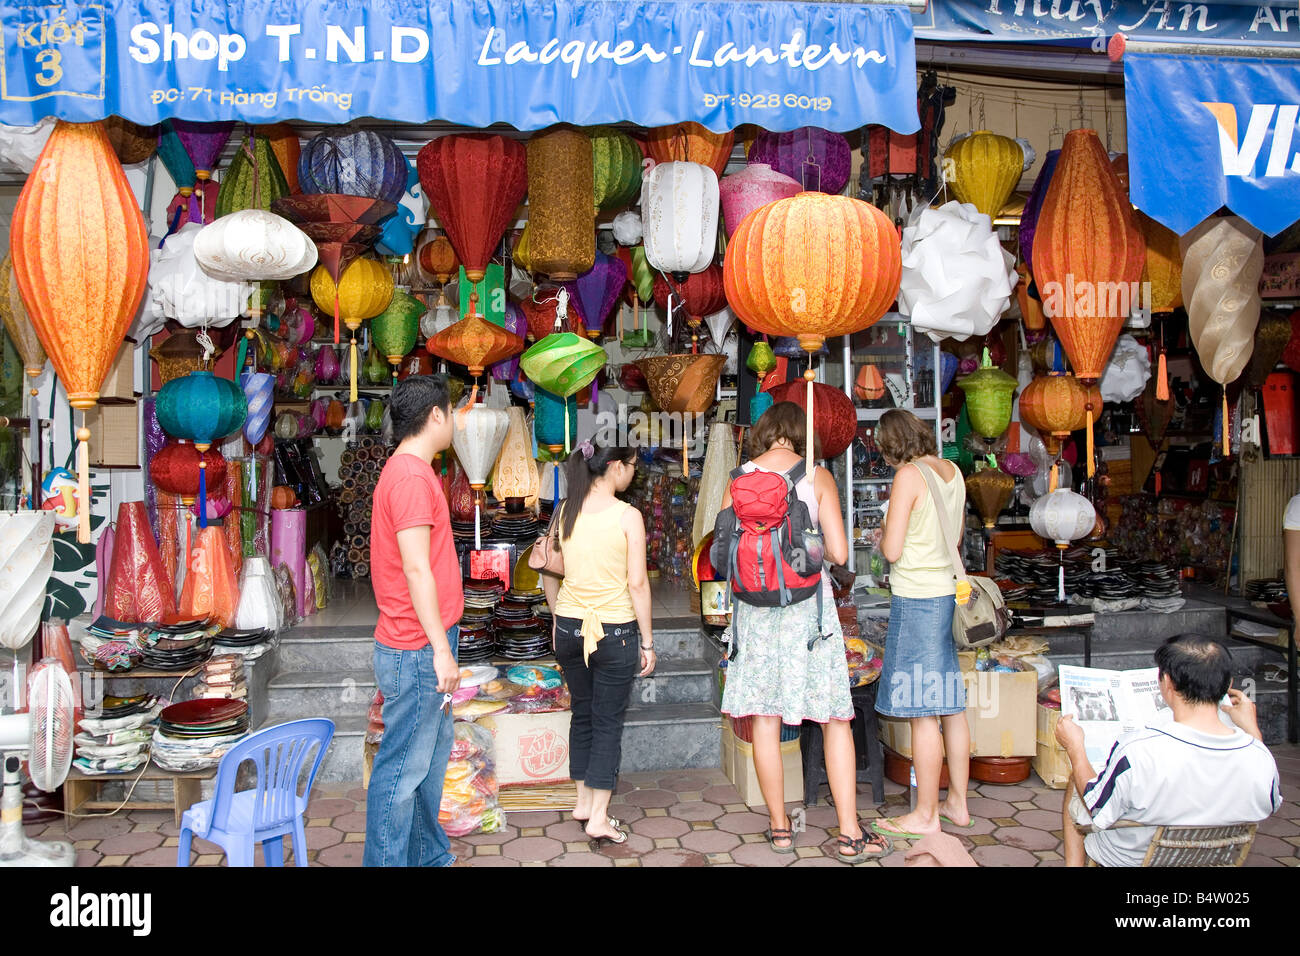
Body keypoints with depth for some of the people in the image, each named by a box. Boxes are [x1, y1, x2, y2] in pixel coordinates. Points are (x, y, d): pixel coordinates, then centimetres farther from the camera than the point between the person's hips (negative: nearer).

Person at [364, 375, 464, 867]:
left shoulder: (407, 471, 15)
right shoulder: (411, 477, -18)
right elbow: (417, 569, -22)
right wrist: (441, 651, -21)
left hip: (424, 647, 11)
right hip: (417, 649, -11)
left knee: (433, 751, 20)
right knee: (403, 767, 0)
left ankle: (428, 854, 33)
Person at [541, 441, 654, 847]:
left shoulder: (564, 512, 0)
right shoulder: (627, 516, -14)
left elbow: (548, 574, 8)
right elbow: (637, 584, -13)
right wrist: (647, 642, -4)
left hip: (570, 628, 5)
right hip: (615, 630, -4)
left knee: (582, 715, 19)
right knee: (608, 722, 7)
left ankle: (583, 801, 30)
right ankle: (599, 818, 10)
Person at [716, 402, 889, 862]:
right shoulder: (817, 476, -3)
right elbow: (839, 553, -7)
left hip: (755, 606, 2)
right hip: (807, 603, -2)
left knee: (765, 719, 9)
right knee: (835, 719, 7)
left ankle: (780, 827, 19)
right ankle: (850, 834, 10)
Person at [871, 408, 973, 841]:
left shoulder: (908, 476, -14)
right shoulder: (953, 472, 9)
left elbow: (892, 550, -16)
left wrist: (882, 536, 5)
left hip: (917, 599, -8)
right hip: (951, 594, 8)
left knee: (922, 711, 0)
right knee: (951, 704, 15)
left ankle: (925, 815, 9)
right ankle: (957, 804, 26)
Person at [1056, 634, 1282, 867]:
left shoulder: (1135, 751, -39)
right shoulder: (1261, 759, -26)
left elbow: (1097, 813, -21)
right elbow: (1271, 803, -1)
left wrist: (1074, 748, -9)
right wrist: (1252, 729, 7)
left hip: (1124, 858, -4)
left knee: (1075, 781, 24)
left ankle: (1074, 864, 33)